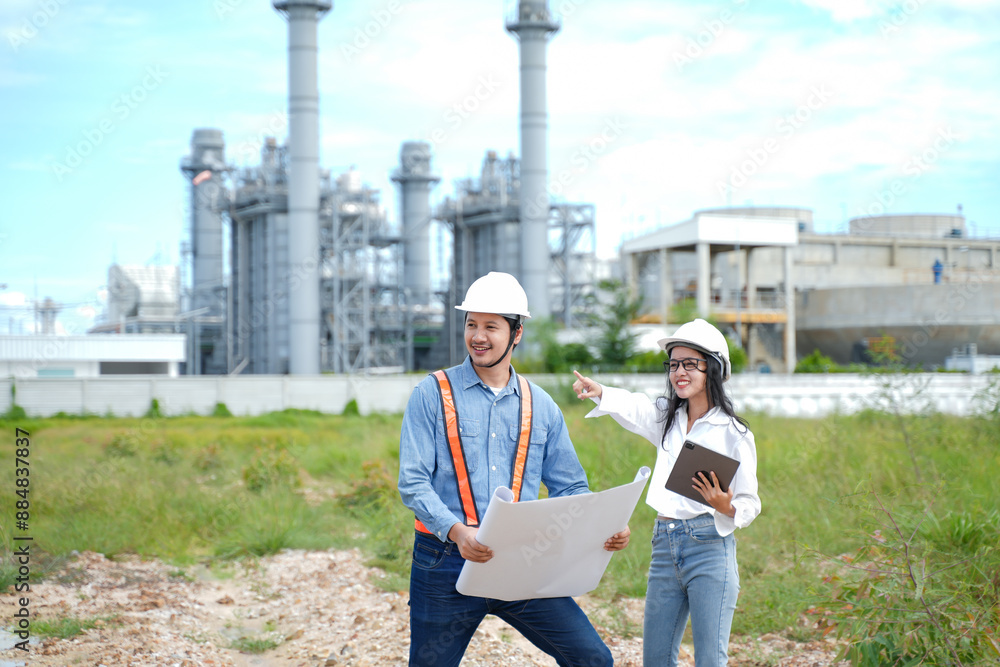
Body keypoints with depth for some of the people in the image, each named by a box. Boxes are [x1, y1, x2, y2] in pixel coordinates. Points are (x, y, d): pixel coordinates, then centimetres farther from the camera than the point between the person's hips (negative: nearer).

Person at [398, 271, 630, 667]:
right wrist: (457, 531, -25)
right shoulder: (433, 394, -1)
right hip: (446, 562, -2)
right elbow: (412, 482, -8)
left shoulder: (540, 406, 10)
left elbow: (569, 487, 13)